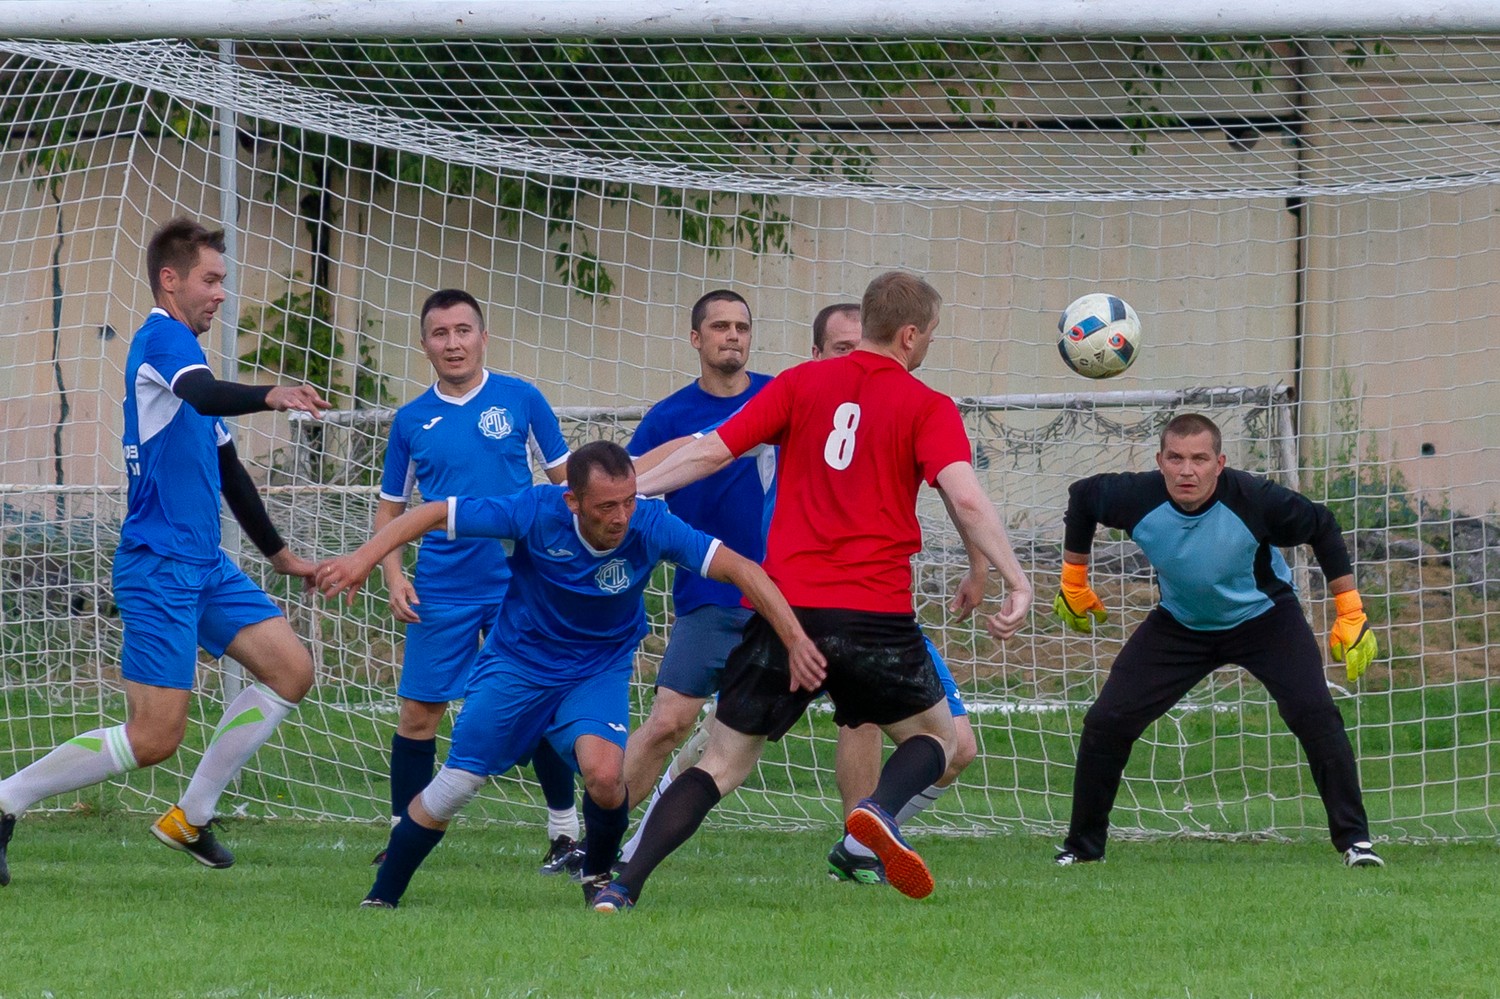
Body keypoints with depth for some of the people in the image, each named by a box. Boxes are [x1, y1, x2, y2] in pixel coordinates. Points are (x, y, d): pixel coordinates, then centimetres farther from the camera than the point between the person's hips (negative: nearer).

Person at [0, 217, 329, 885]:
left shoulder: (180, 348, 19)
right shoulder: (161, 338, -10)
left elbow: (225, 470, 28)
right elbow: (202, 395, -34)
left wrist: (278, 553, 32)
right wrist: (268, 397, -52)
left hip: (204, 565, 10)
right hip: (159, 569, -10)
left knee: (291, 669, 2)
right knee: (154, 738, -11)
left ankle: (191, 818, 9)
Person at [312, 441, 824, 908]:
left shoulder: (650, 525, -26)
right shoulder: (537, 512, -27)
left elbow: (742, 569, -26)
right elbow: (433, 514, -19)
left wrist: (796, 639, -35)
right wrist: (363, 558, -28)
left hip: (599, 671, 0)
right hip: (518, 663, 0)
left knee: (605, 773, -26)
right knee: (454, 787, -2)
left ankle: (599, 877, 6)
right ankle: (382, 897, 19)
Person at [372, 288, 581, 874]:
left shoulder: (520, 400, 0)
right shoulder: (412, 420, 5)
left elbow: (564, 480, 7)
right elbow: (390, 507, 14)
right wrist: (393, 577, 0)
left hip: (519, 584, -2)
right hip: (440, 593, 2)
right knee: (418, 713, 0)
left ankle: (566, 831, 12)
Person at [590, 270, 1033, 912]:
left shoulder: (801, 384, 9)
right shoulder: (928, 408, 1)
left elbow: (709, 452, 6)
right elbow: (965, 498, -13)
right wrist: (1008, 578, -11)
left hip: (784, 603, 3)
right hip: (874, 612, -3)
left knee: (723, 765, 9)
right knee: (937, 737, 19)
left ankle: (623, 888, -7)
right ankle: (882, 808, -14)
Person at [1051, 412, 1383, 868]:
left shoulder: (1253, 499, -32)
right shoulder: (1137, 497, -26)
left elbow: (1323, 529, -14)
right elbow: (1081, 497, -3)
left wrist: (1350, 616, -11)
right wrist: (1073, 584, 7)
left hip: (1265, 618, -2)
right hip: (1178, 623, 2)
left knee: (1314, 714, -22)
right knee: (1106, 723, -8)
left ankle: (1353, 838, -8)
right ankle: (1083, 845, 11)